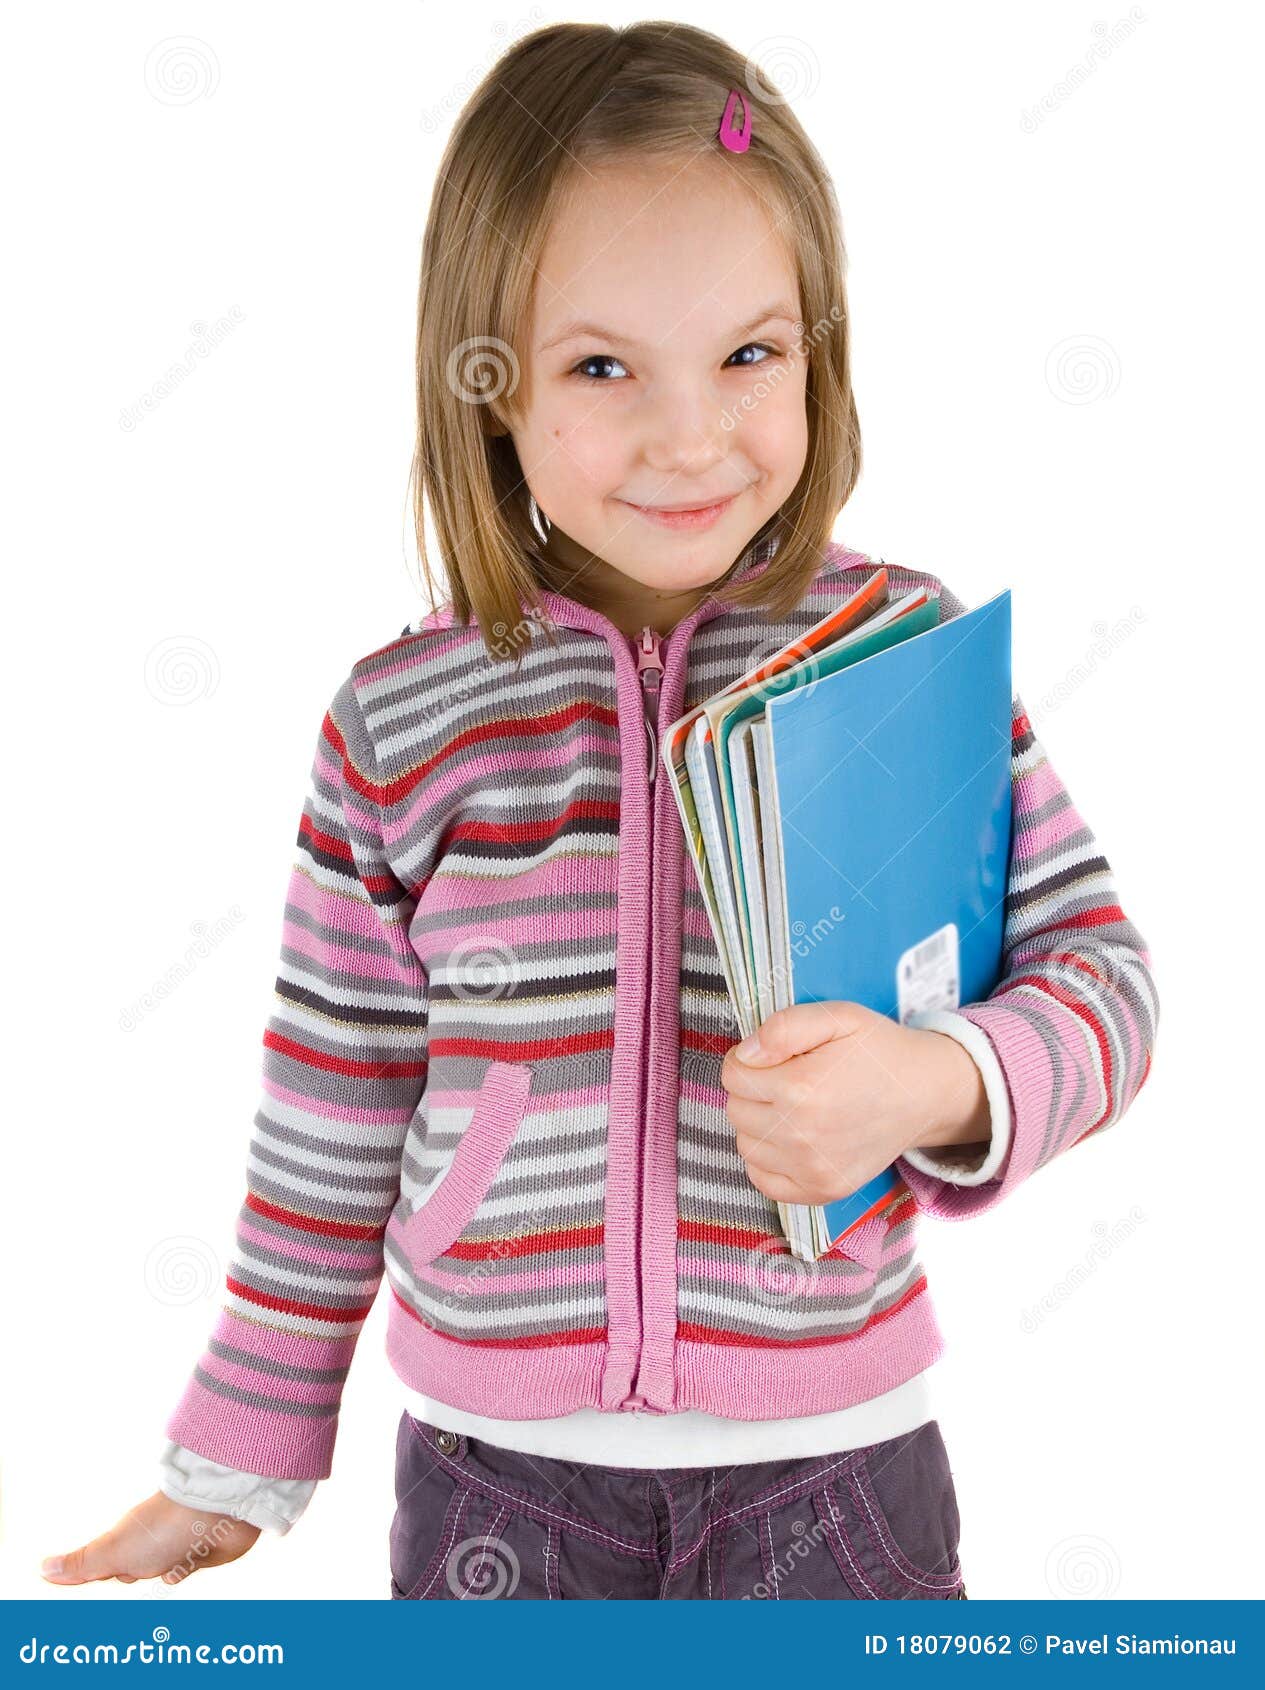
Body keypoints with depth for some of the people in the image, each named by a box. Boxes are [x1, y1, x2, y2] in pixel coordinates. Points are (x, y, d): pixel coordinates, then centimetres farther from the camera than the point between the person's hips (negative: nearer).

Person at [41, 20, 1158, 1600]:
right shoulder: (401, 724, -6)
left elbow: (1100, 972, -4)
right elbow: (334, 1110, 2)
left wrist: (940, 1086, -26)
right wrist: (237, 1461, 10)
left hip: (827, 1460, 0)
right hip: (493, 1468, 1)